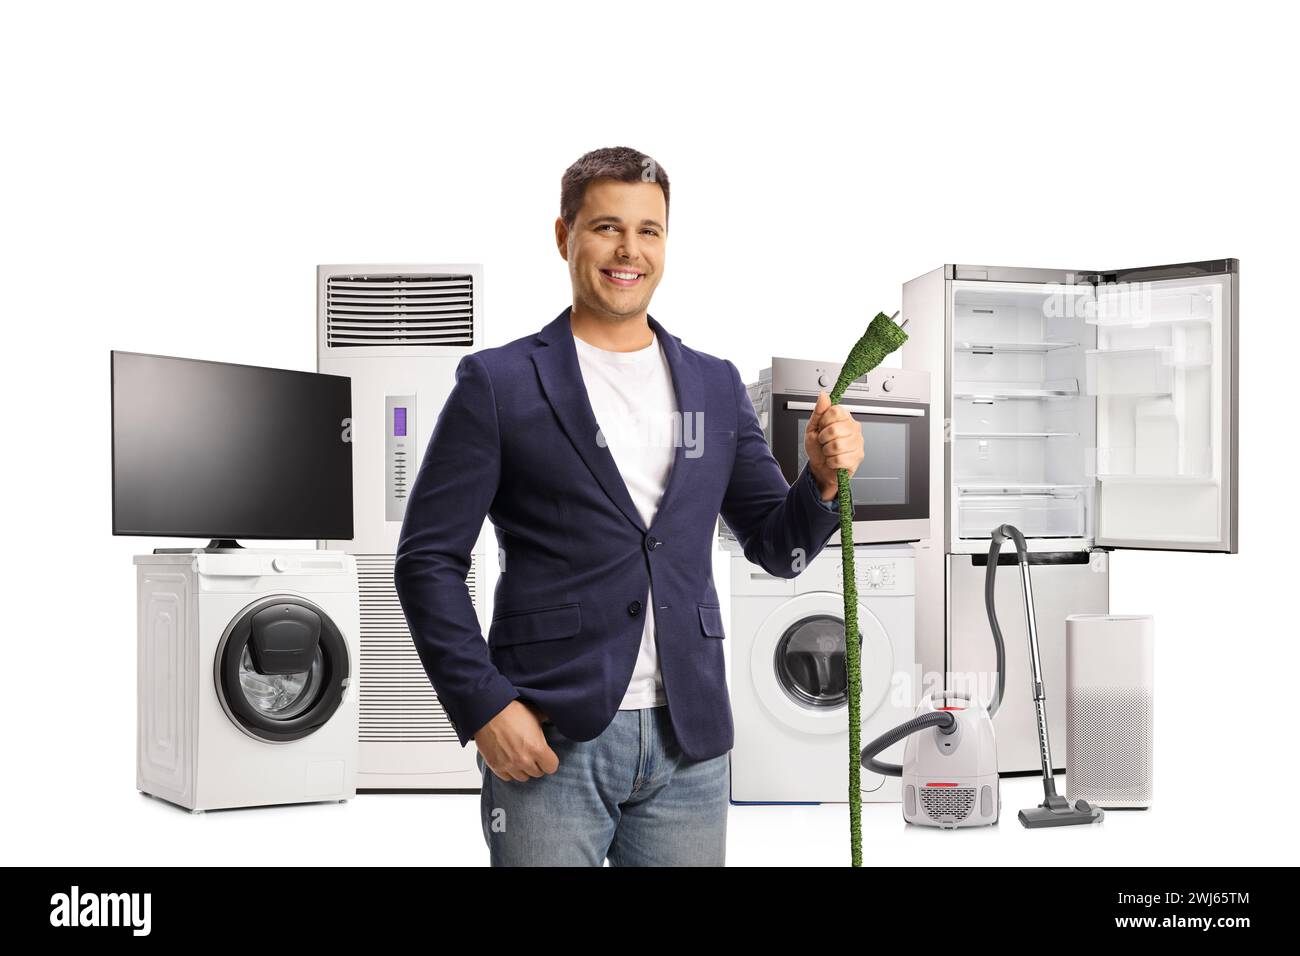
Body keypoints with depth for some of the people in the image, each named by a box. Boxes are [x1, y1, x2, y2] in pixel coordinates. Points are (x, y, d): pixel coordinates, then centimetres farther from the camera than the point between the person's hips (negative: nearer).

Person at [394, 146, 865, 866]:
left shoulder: (716, 387, 13)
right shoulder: (498, 383, 0)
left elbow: (778, 551, 16)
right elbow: (428, 560, -2)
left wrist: (823, 480, -4)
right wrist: (484, 707, -10)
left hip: (688, 744, 4)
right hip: (548, 739, -3)